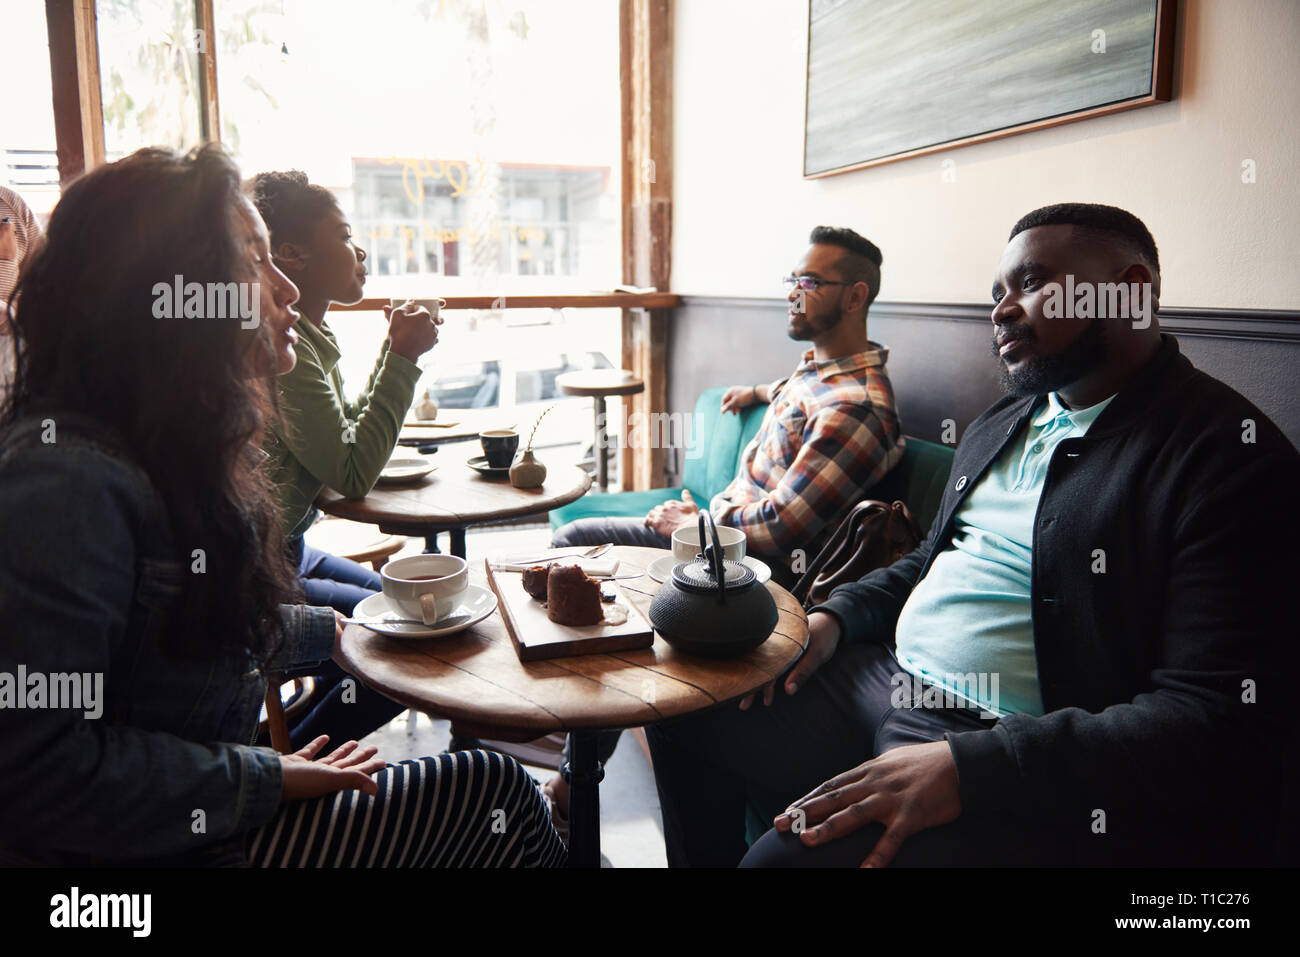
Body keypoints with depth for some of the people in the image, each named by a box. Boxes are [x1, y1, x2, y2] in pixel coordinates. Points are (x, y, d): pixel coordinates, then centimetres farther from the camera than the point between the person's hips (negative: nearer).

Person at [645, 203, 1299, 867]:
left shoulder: (1231, 456, -13)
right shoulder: (1001, 424, 14)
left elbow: (1221, 720, -21)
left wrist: (964, 767, -28)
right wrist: (838, 614, 5)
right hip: (887, 680, 8)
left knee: (785, 855, -27)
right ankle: (704, 860, 28)